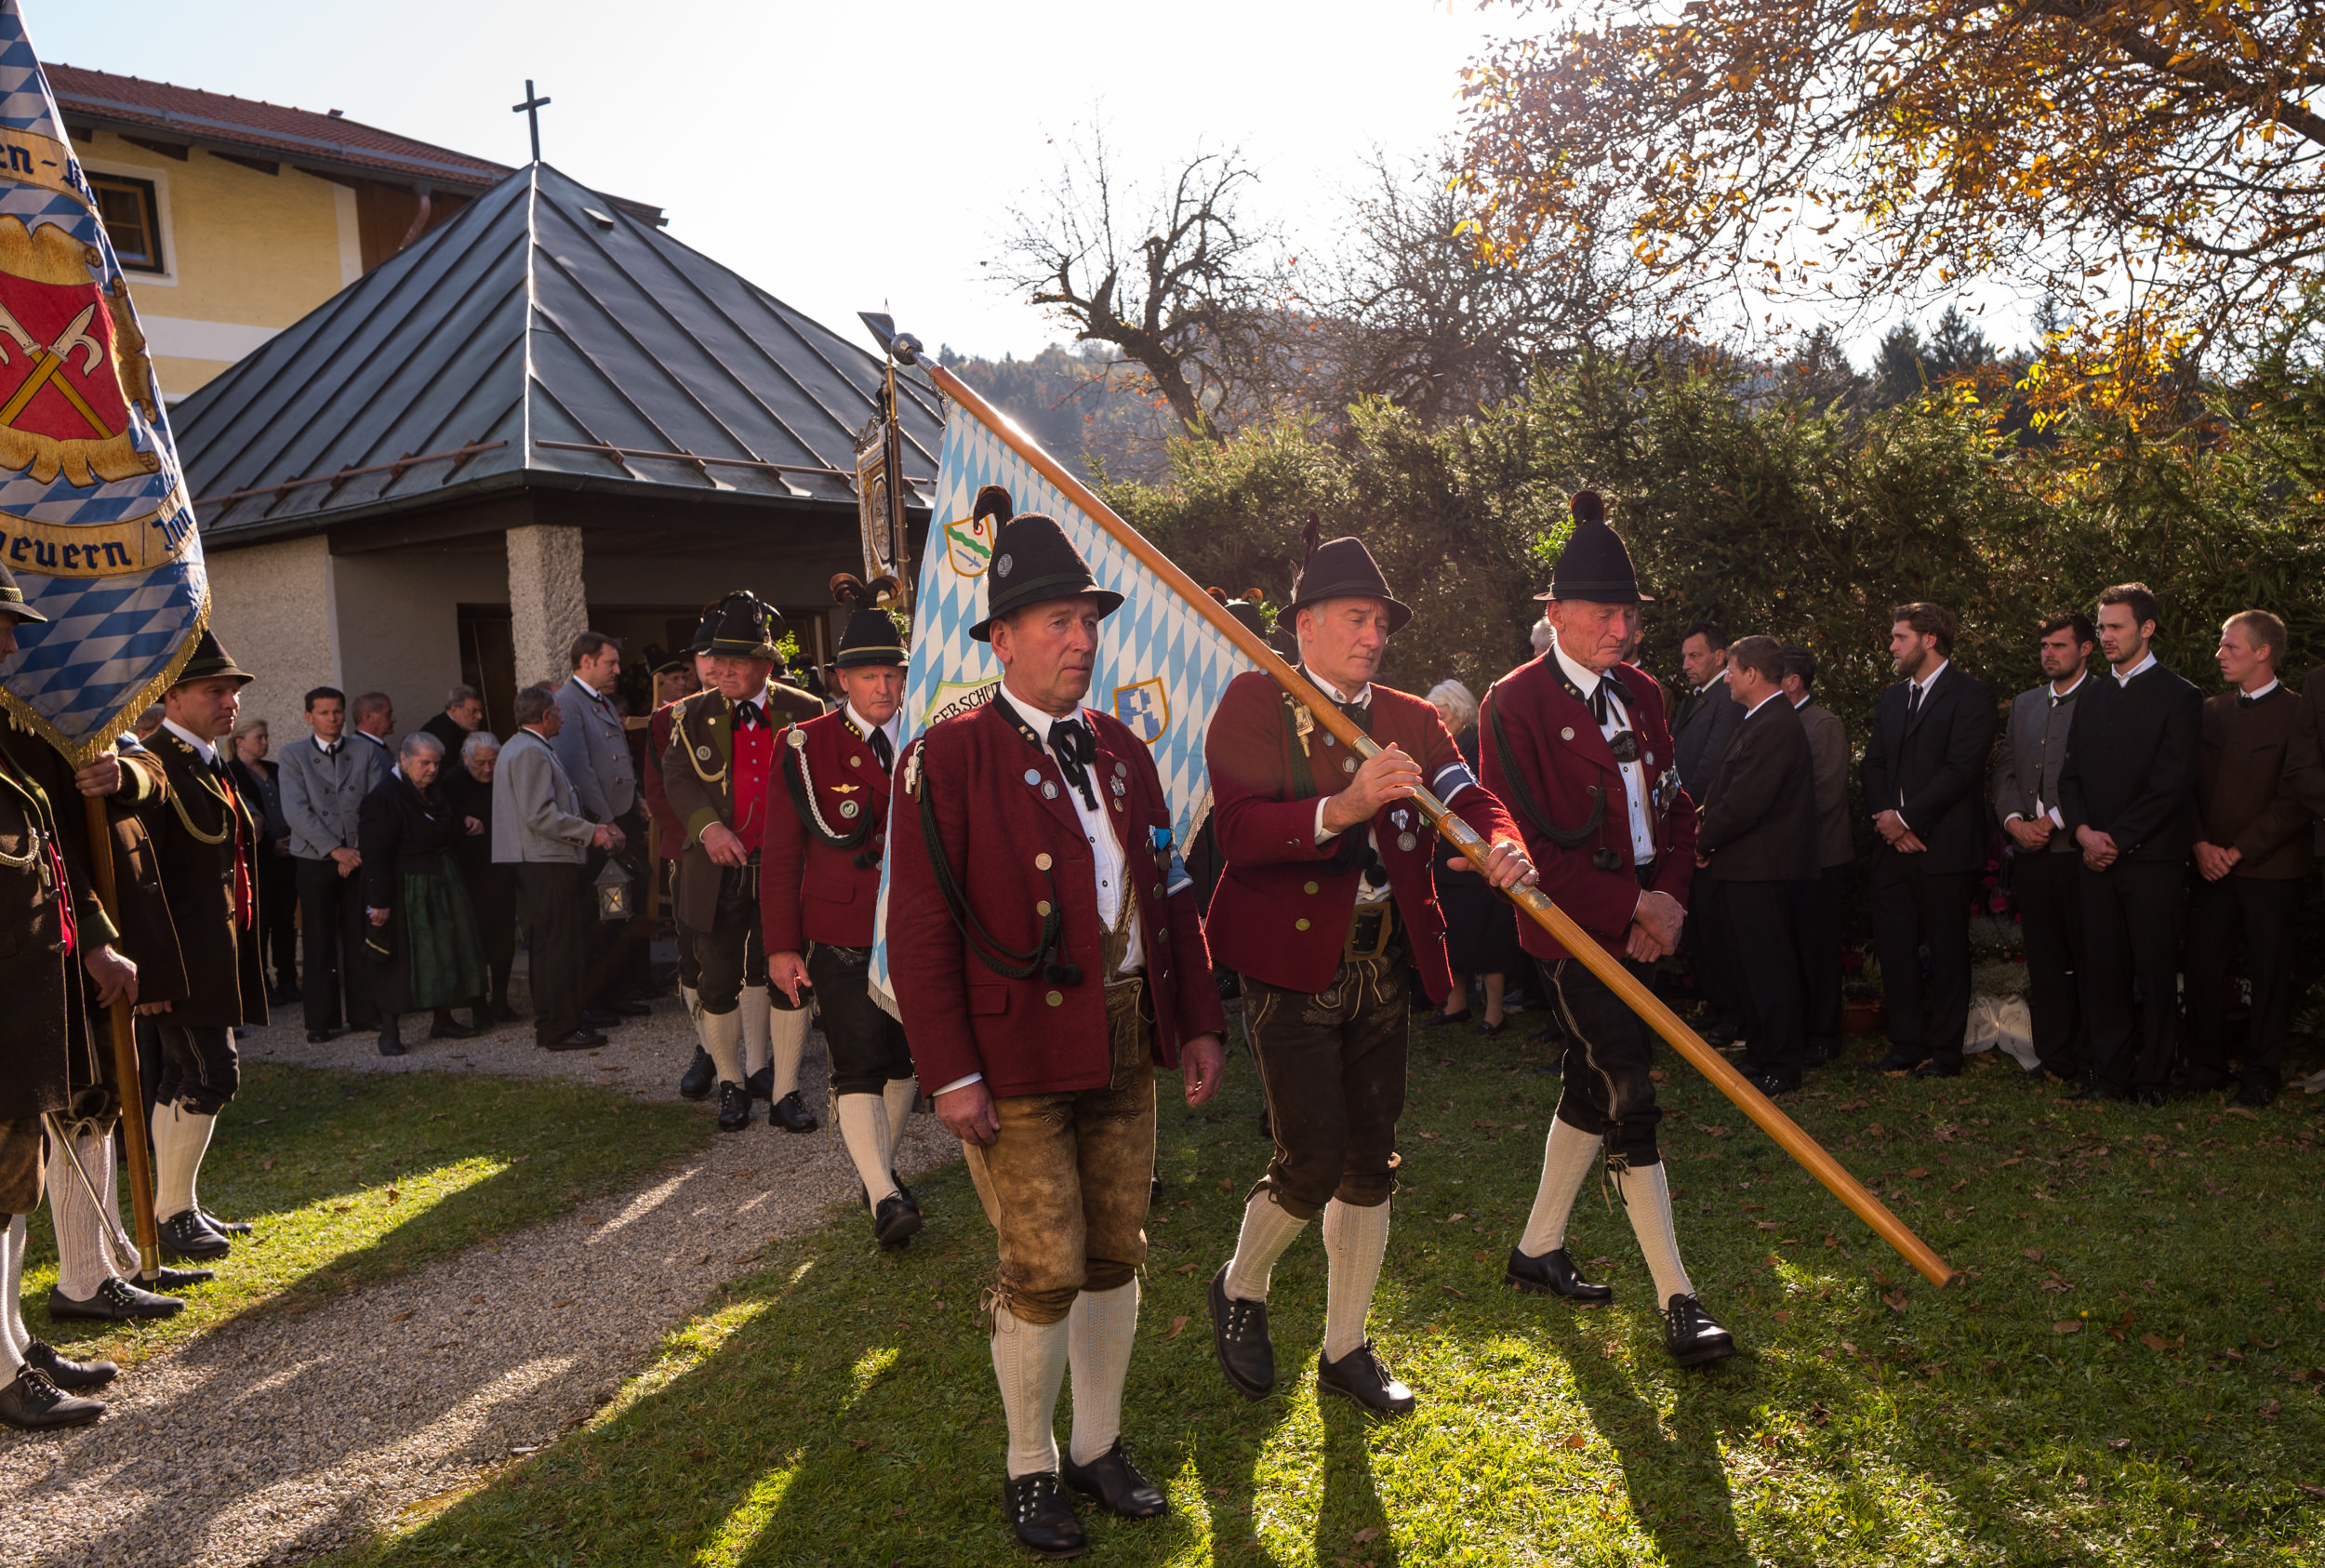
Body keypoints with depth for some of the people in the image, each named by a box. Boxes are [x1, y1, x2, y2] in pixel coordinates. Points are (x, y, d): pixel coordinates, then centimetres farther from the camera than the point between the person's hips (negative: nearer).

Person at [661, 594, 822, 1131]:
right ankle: (732, 1084, 28)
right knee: (719, 984, 8)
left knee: (788, 981, 4)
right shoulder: (693, 714, 4)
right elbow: (677, 777, -3)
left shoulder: (804, 713, 1)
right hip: (719, 872, 1)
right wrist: (707, 826, -21)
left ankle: (785, 1093, 16)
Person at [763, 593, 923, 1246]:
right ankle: (884, 1196, -7)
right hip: (841, 940, -3)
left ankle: (878, 1170, 30)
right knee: (859, 1065, -8)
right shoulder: (803, 746, -3)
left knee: (904, 1057, 12)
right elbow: (780, 854, -2)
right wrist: (782, 945, -5)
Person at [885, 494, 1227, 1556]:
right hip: (1017, 1059, -6)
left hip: (1125, 1048, 6)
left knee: (1114, 1255, 14)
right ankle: (1029, 1467, 25)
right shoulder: (949, 758, -9)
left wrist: (1196, 1023, 10)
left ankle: (1100, 1448, 34)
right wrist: (949, 1073, -15)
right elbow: (920, 929, -12)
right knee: (1044, 1269, 1)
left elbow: (1171, 896, 14)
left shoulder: (1121, 750, 11)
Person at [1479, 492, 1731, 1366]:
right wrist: (1628, 906, -15)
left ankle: (1538, 1252, 32)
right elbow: (1525, 841, -15)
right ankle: (1677, 1302, 1)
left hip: (1638, 924, 8)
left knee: (1590, 1088, 16)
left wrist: (1669, 894, -4)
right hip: (1572, 928, -8)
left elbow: (1674, 807, 14)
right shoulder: (1516, 703, -12)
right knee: (1633, 1100, -8)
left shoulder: (1640, 695, 11)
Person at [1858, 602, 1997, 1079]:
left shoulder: (1970, 693, -4)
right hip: (1893, 845, 7)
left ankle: (1944, 1053, 10)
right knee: (1895, 948, 7)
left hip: (1943, 846, -7)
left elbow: (1961, 768, -14)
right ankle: (1906, 1048, 16)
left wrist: (1906, 818, -15)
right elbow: (1872, 765, 13)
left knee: (1947, 951, 2)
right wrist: (1886, 818, -3)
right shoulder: (1892, 697, 18)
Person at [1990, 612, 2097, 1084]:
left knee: (2088, 959, -1)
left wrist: (2053, 820, -14)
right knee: (2043, 959, 9)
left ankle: (2089, 1060, 8)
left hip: (2077, 848, -6)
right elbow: (2004, 767, 15)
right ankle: (2054, 1057, 16)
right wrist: (2014, 819, -1)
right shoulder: (2024, 704, 19)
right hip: (2029, 851, 6)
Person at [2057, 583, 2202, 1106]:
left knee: (2155, 973, 1)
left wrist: (2117, 839, -11)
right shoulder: (2092, 697, 16)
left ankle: (2153, 1079, 10)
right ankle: (2110, 1076, 12)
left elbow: (2173, 784, -9)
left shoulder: (2179, 696, -2)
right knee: (2102, 970, 5)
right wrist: (2083, 830, -3)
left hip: (2152, 857, -5)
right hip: (2097, 856, 5)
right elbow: (2071, 774, 14)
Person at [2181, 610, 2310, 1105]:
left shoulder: (2297, 714, -5)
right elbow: (2188, 785, 12)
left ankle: (2262, 1073, 14)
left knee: (2270, 972, 4)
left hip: (2270, 867, -5)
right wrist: (2200, 845, -2)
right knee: (2202, 967, 4)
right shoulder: (2211, 711, 12)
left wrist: (2239, 851, -12)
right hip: (2211, 867, 5)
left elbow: (2295, 801, -10)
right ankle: (2206, 1066, 14)